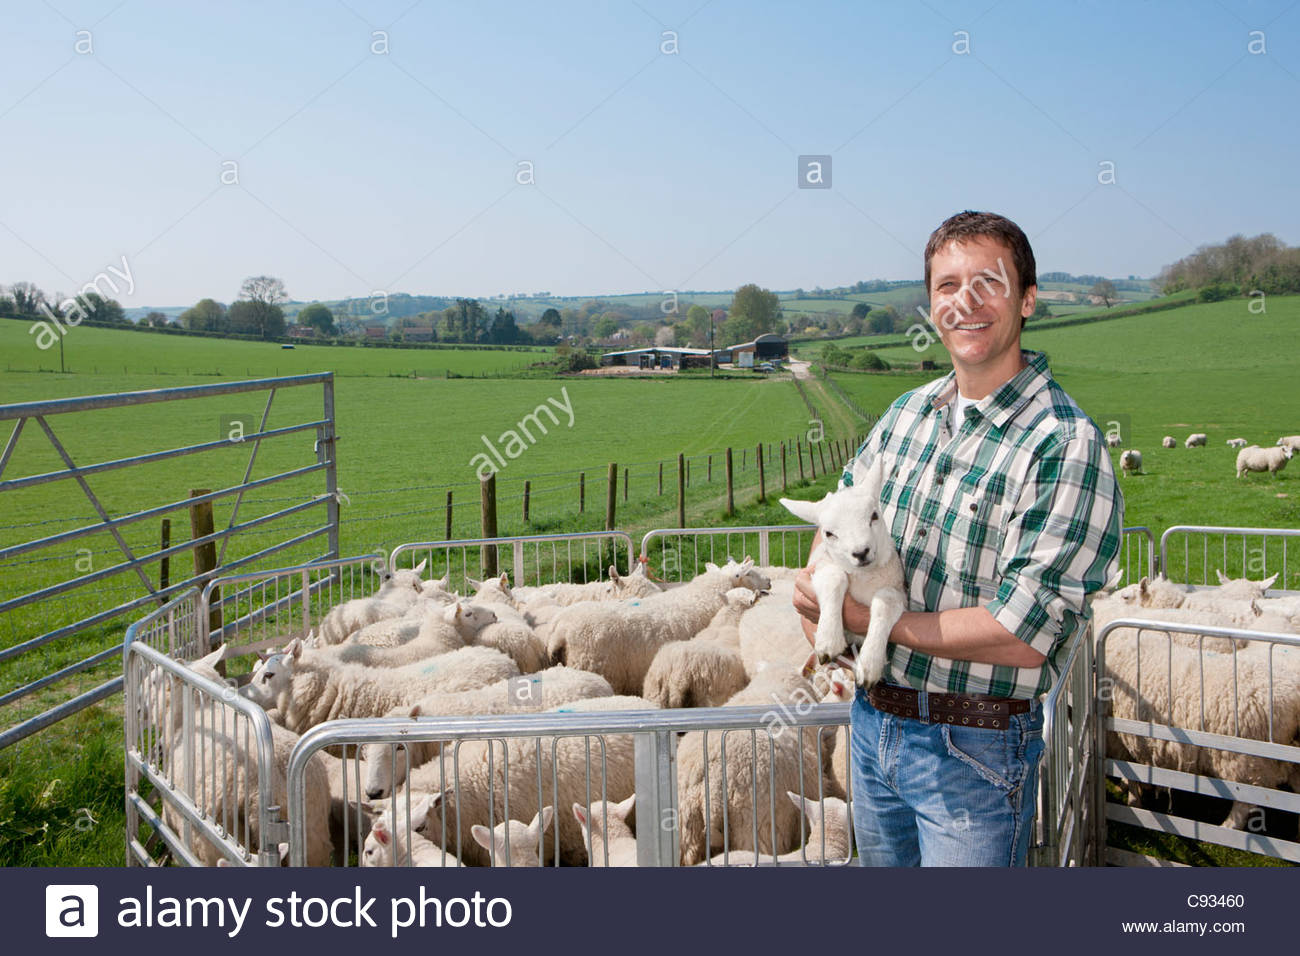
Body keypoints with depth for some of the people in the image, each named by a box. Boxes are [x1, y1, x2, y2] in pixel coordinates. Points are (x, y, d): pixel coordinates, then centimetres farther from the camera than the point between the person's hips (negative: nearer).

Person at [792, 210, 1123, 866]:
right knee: (880, 862, 24)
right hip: (871, 720, 7)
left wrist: (862, 616, -19)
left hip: (973, 750, -6)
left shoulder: (1065, 445, -19)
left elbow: (1023, 634, -24)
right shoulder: (906, 412, 3)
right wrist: (815, 589, -5)